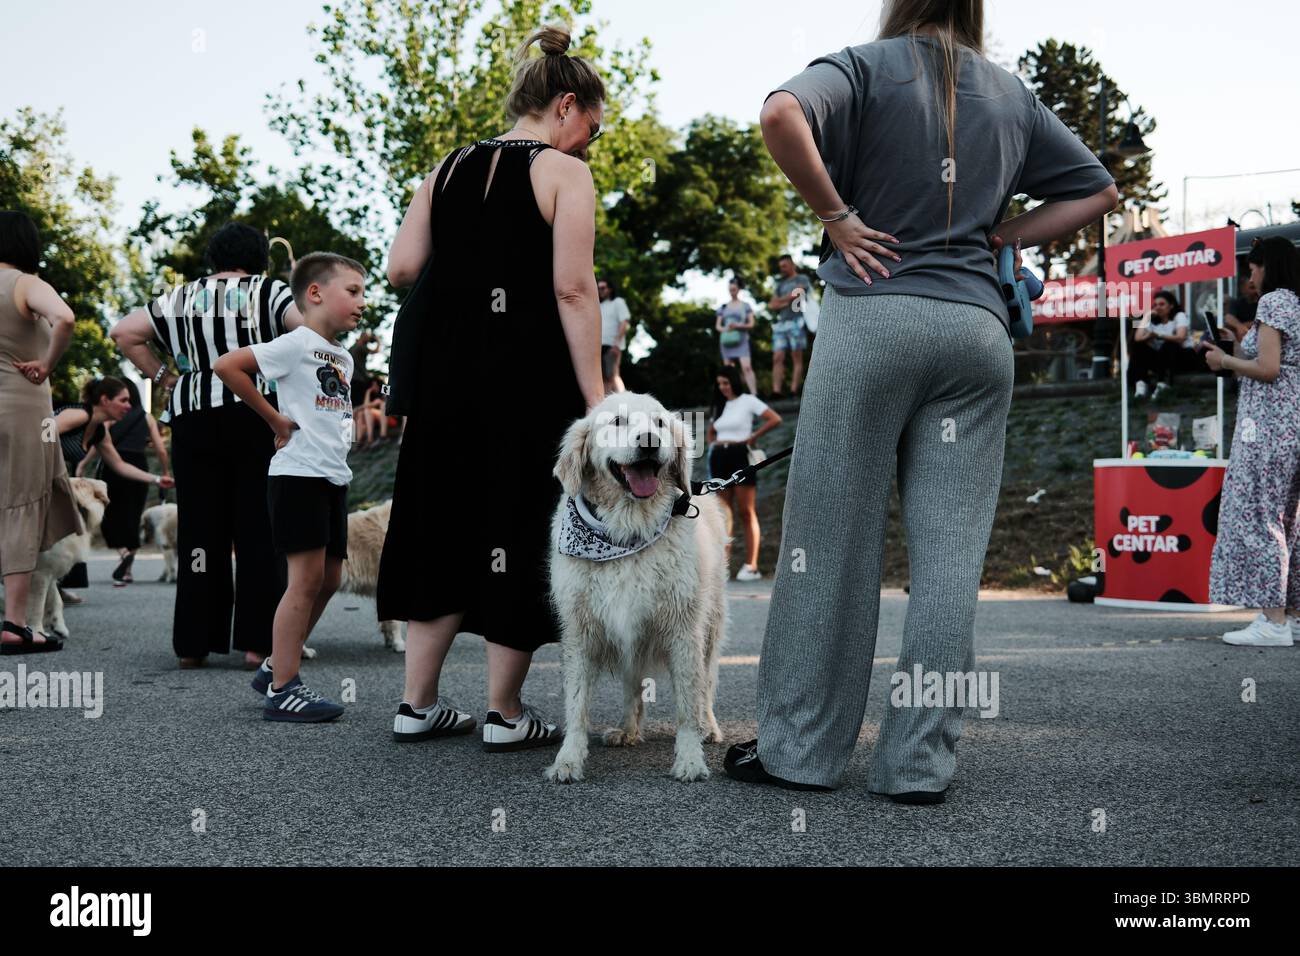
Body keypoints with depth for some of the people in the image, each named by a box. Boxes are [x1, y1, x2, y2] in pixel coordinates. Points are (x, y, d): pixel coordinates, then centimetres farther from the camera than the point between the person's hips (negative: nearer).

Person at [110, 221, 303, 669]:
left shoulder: (181, 298, 13)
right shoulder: (269, 293, 3)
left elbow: (124, 333, 10)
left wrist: (163, 377, 10)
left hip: (193, 418, 3)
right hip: (259, 415, -3)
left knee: (199, 528, 7)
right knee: (259, 527, 0)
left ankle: (193, 642, 8)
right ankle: (256, 641, -3)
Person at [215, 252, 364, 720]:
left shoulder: (343, 357, 18)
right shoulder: (296, 344, -8)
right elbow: (226, 366, -17)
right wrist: (275, 420, -13)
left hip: (334, 478, 9)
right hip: (298, 475, -9)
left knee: (329, 579, 11)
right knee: (307, 577, -9)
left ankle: (275, 667, 23)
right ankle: (282, 689, -5)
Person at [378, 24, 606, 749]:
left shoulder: (449, 170, 13)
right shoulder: (564, 173, -4)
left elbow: (402, 267, 5)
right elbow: (573, 290, -13)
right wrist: (596, 396, -12)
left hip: (444, 376, 6)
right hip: (528, 382, -6)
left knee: (444, 524, 14)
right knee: (518, 529, 4)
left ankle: (418, 704, 20)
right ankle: (505, 714, 12)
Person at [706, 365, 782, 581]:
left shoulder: (748, 401, 0)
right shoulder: (720, 405, 18)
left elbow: (775, 419, -9)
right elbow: (711, 431, 33)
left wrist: (752, 438, -8)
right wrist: (712, 444, 12)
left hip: (740, 457, -6)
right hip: (719, 459, 6)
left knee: (747, 512, -5)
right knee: (723, 513, 2)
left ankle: (751, 566, -7)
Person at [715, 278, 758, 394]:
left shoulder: (745, 306, 9)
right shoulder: (723, 307, 15)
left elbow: (751, 324, 4)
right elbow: (717, 325, 14)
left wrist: (738, 326, -15)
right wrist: (725, 329, -10)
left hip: (741, 341, -3)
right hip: (727, 340, 3)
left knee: (746, 367, -20)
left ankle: (754, 394, -28)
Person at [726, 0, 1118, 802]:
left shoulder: (869, 66, 5)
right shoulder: (1012, 93, 18)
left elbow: (783, 114, -15)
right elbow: (1097, 191, 24)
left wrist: (836, 214, -5)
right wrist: (1002, 238, 15)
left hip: (874, 311, -3)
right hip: (978, 326, 4)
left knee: (833, 540, 2)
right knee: (951, 551, 2)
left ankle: (802, 749, 7)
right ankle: (921, 762, 5)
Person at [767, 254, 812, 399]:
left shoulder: (802, 279, 9)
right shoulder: (781, 284, 26)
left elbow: (795, 294, -6)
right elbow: (772, 305, 18)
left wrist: (779, 301, 7)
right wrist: (785, 302, 0)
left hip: (796, 321, -6)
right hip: (780, 324, 6)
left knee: (797, 358, -8)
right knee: (777, 358, -6)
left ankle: (794, 392, -15)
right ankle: (776, 392, -14)